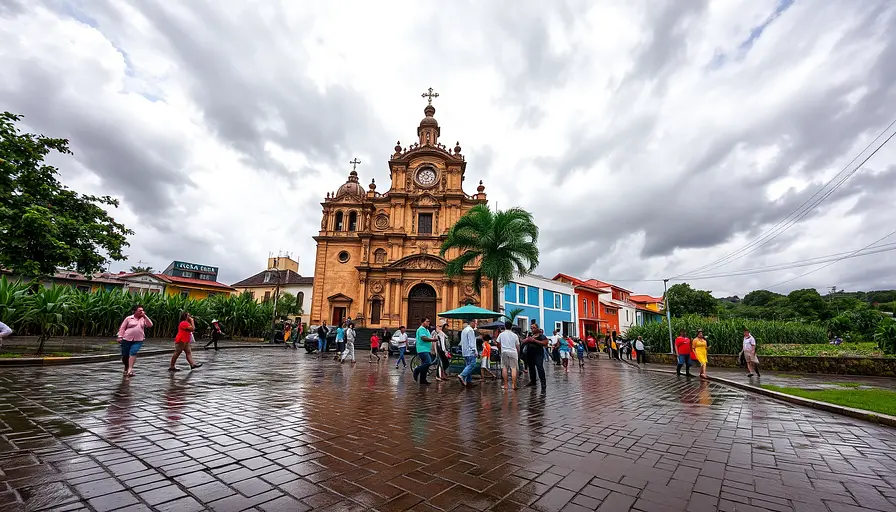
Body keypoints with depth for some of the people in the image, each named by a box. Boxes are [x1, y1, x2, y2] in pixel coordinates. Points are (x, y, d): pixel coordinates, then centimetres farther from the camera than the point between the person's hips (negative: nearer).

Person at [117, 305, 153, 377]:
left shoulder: (143, 319, 10)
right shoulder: (128, 318, 4)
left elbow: (150, 325, -5)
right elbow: (122, 328, 5)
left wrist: (145, 316, -8)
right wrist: (120, 337, -5)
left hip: (138, 340, 0)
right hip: (127, 339, 0)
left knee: (133, 353, -18)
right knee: (124, 355, 7)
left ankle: (130, 369, -19)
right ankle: (126, 367, 32)